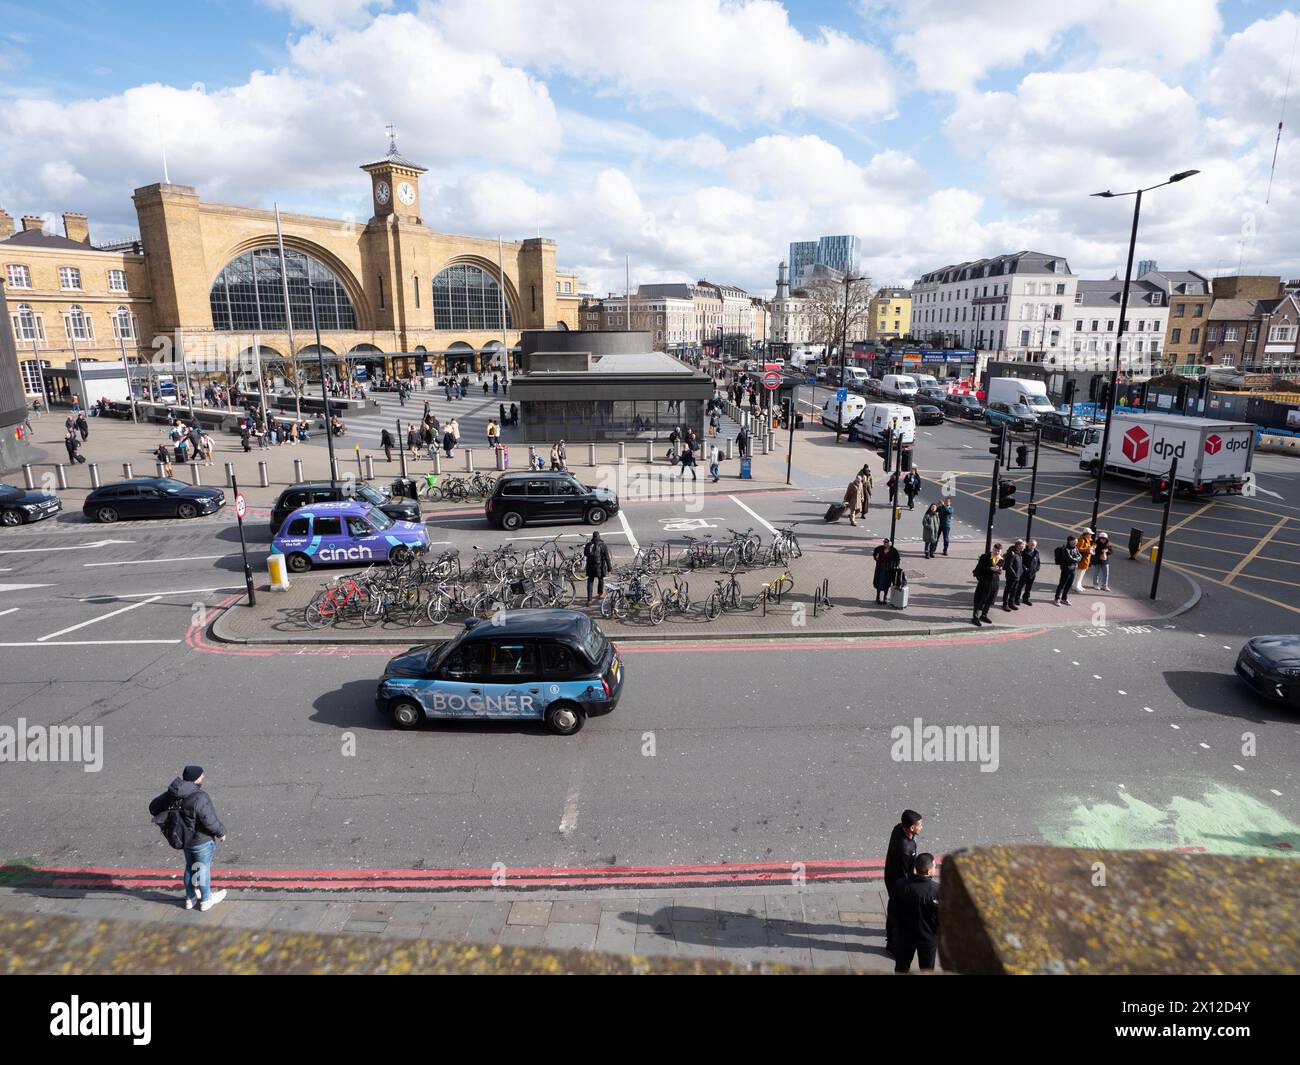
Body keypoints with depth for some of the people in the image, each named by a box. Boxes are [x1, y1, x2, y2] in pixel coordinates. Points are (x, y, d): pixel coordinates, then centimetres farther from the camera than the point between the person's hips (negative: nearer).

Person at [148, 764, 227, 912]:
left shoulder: (174, 793, -8)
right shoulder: (199, 797, -31)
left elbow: (154, 807, 5)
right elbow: (210, 820, -29)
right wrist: (221, 832, -11)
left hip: (184, 838, 7)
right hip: (202, 840, -7)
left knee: (190, 867, 25)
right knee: (203, 869, 12)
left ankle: (190, 898, 41)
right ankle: (206, 900, 29)